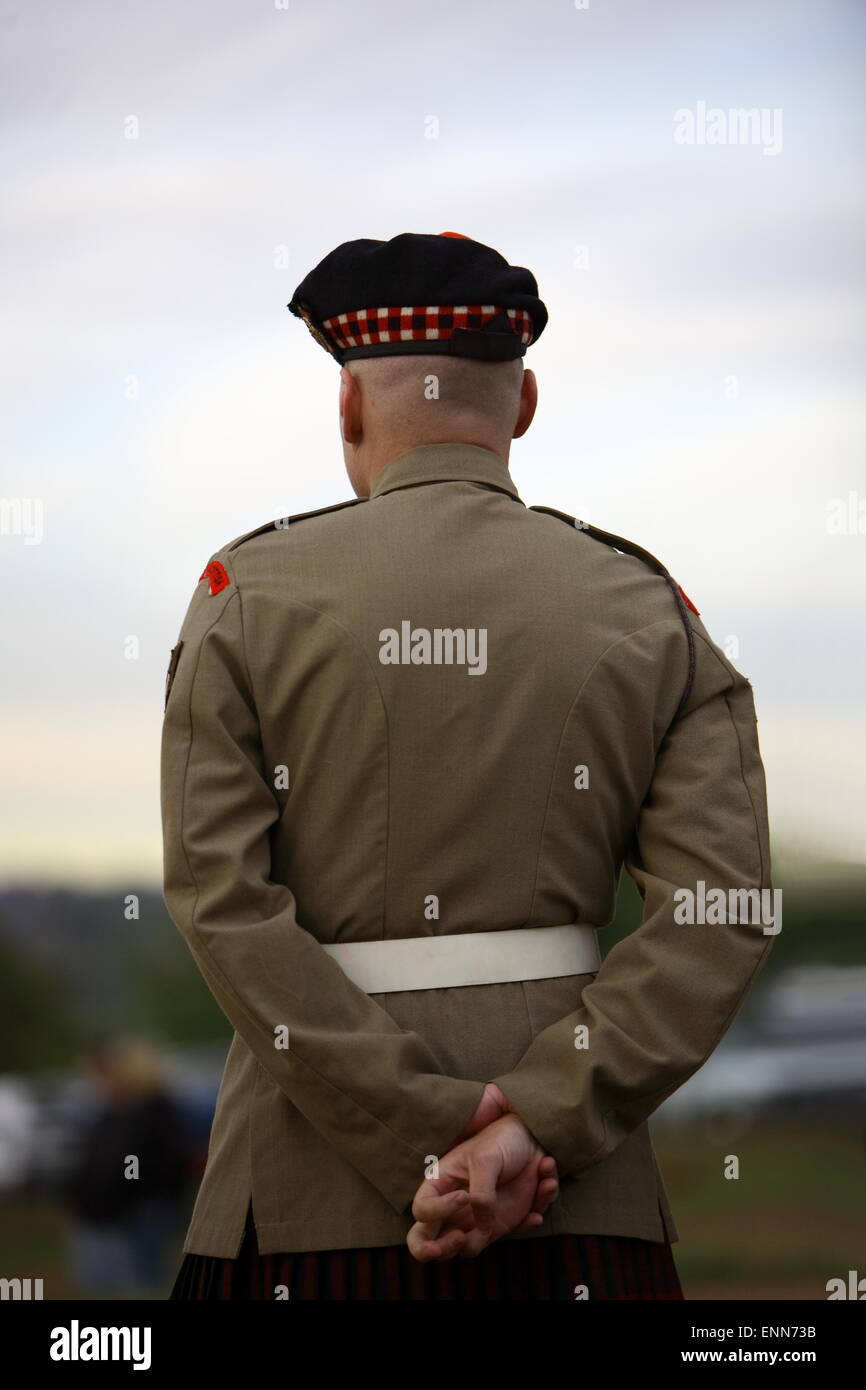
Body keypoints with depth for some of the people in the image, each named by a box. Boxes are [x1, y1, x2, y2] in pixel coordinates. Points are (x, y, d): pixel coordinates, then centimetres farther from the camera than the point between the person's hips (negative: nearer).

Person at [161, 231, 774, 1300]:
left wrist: (432, 1138, -12)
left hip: (313, 1197, -1)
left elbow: (220, 897, -9)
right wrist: (535, 1127, -12)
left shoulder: (249, 593, 1)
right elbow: (721, 915, -6)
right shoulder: (651, 609, 6)